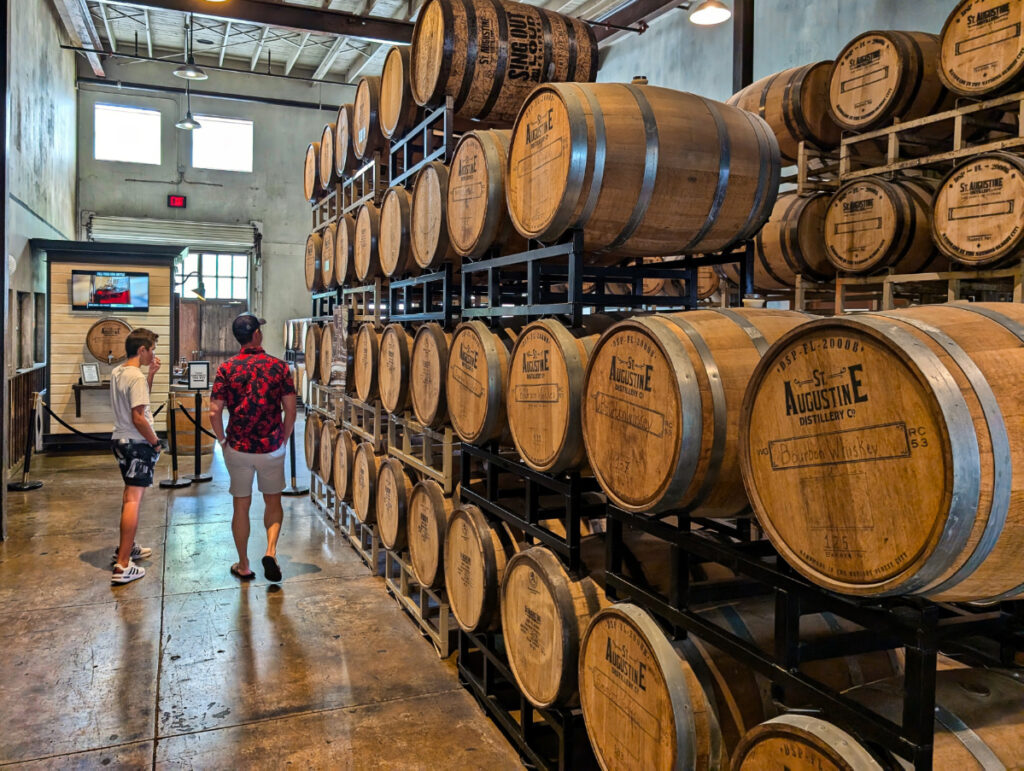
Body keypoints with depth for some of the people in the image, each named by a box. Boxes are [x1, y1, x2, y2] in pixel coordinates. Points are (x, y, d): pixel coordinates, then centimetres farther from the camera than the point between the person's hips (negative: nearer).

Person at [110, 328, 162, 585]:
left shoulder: (116, 373, 9)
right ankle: (123, 566, -12)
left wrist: (151, 374, 14)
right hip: (137, 443, -10)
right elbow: (138, 418, -22)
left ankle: (126, 547, 38)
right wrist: (156, 442, -12)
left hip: (120, 440, 10)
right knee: (133, 500, -10)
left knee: (131, 494, 24)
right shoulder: (137, 377, -18)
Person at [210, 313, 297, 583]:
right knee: (273, 502, 17)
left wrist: (222, 440, 7)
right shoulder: (278, 366, -4)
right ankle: (271, 550, -3)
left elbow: (214, 412, -8)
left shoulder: (227, 368, -4)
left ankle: (243, 566, 22)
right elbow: (290, 410, -5)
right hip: (272, 448, 0)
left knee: (241, 506, 12)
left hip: (238, 448, 0)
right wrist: (283, 439, 8)